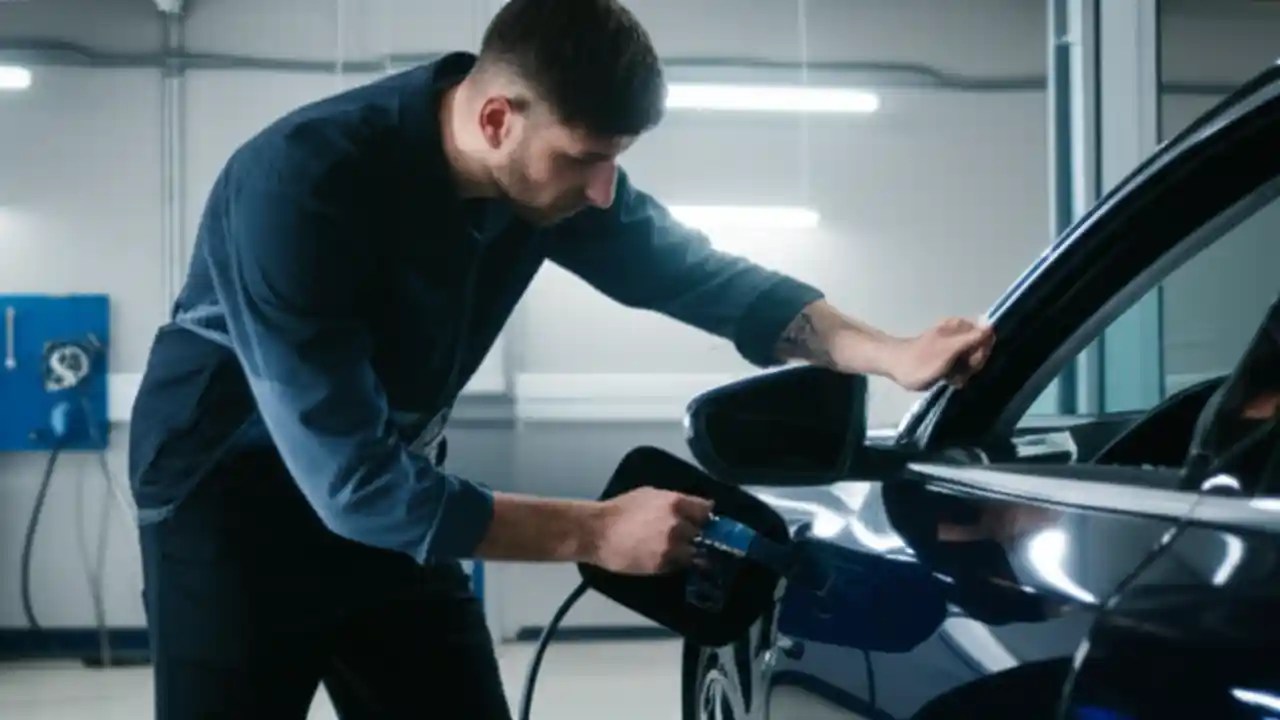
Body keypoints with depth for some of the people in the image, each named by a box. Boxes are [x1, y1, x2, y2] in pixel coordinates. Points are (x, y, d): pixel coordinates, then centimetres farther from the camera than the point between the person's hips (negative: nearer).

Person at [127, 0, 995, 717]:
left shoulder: (551, 168, -13)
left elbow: (704, 275, -1)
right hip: (231, 495, -6)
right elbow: (354, 482, -33)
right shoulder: (301, 185, -32)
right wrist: (596, 532, -29)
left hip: (392, 500, 6)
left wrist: (891, 355, -15)